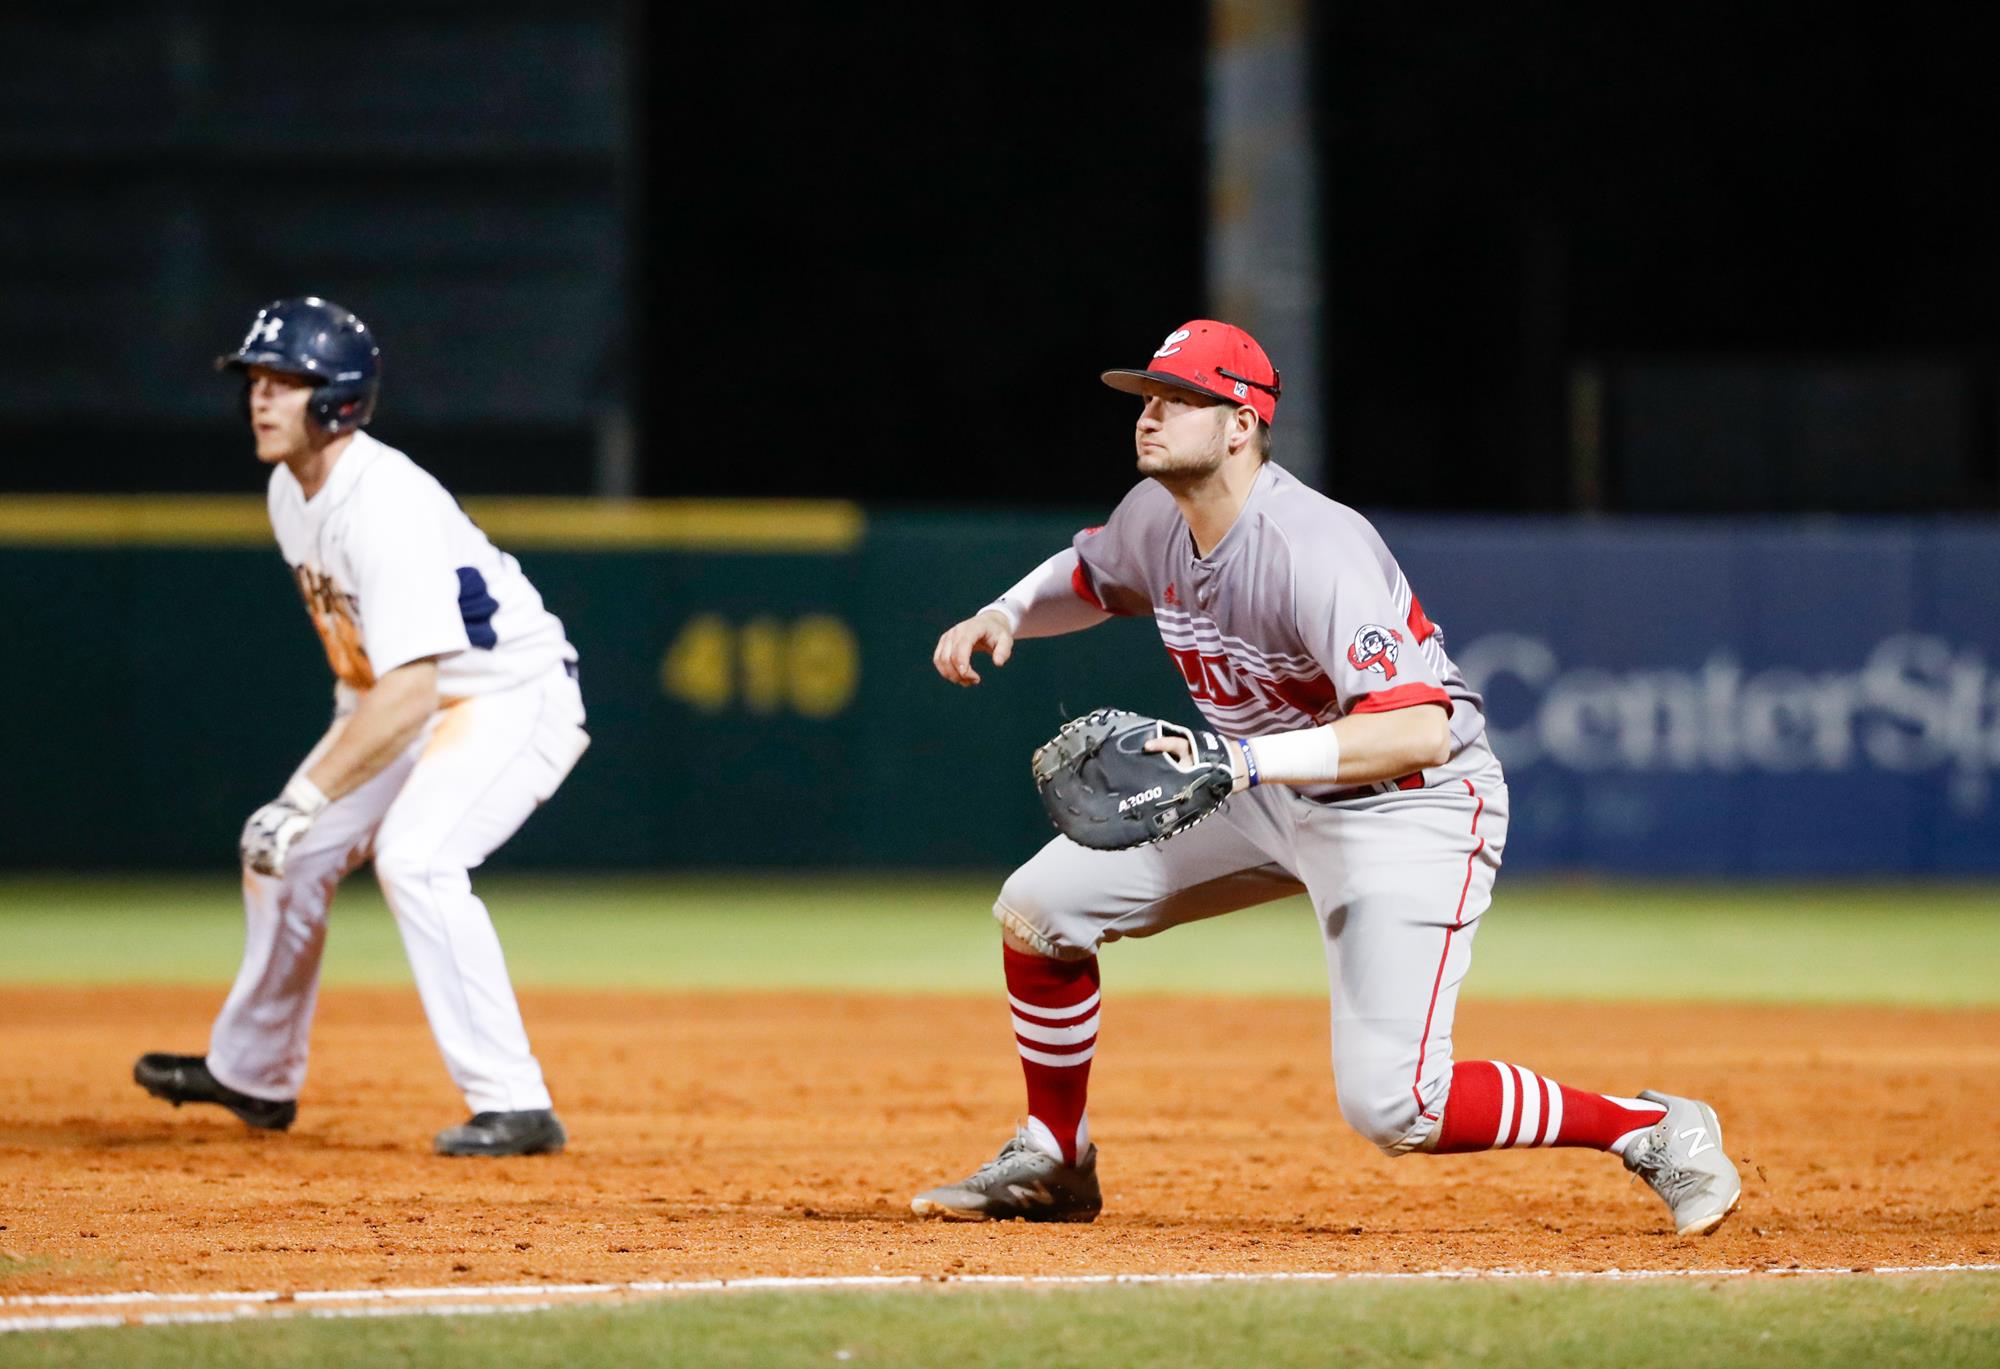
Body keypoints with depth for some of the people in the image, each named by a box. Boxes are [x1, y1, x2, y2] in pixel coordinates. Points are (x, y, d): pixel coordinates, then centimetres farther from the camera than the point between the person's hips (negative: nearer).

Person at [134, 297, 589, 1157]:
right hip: (404, 700, 10)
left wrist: (307, 797, -41)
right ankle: (252, 1076, 34)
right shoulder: (289, 492, -2)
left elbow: (411, 693, -38)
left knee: (414, 856, -30)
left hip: (513, 699, -10)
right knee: (288, 853, 13)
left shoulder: (386, 506, -32)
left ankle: (514, 1106, -28)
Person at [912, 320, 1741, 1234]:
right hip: (1272, 797, 8)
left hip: (1413, 807, -8)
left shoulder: (1314, 551, -31)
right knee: (1037, 908, 2)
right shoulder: (1156, 516, -4)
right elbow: (1086, 578, 21)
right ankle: (1051, 1164, 22)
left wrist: (1241, 761, -47)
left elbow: (1421, 732, -40)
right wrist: (1004, 615, -1)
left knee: (1391, 1108, -21)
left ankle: (1655, 1132, -4)